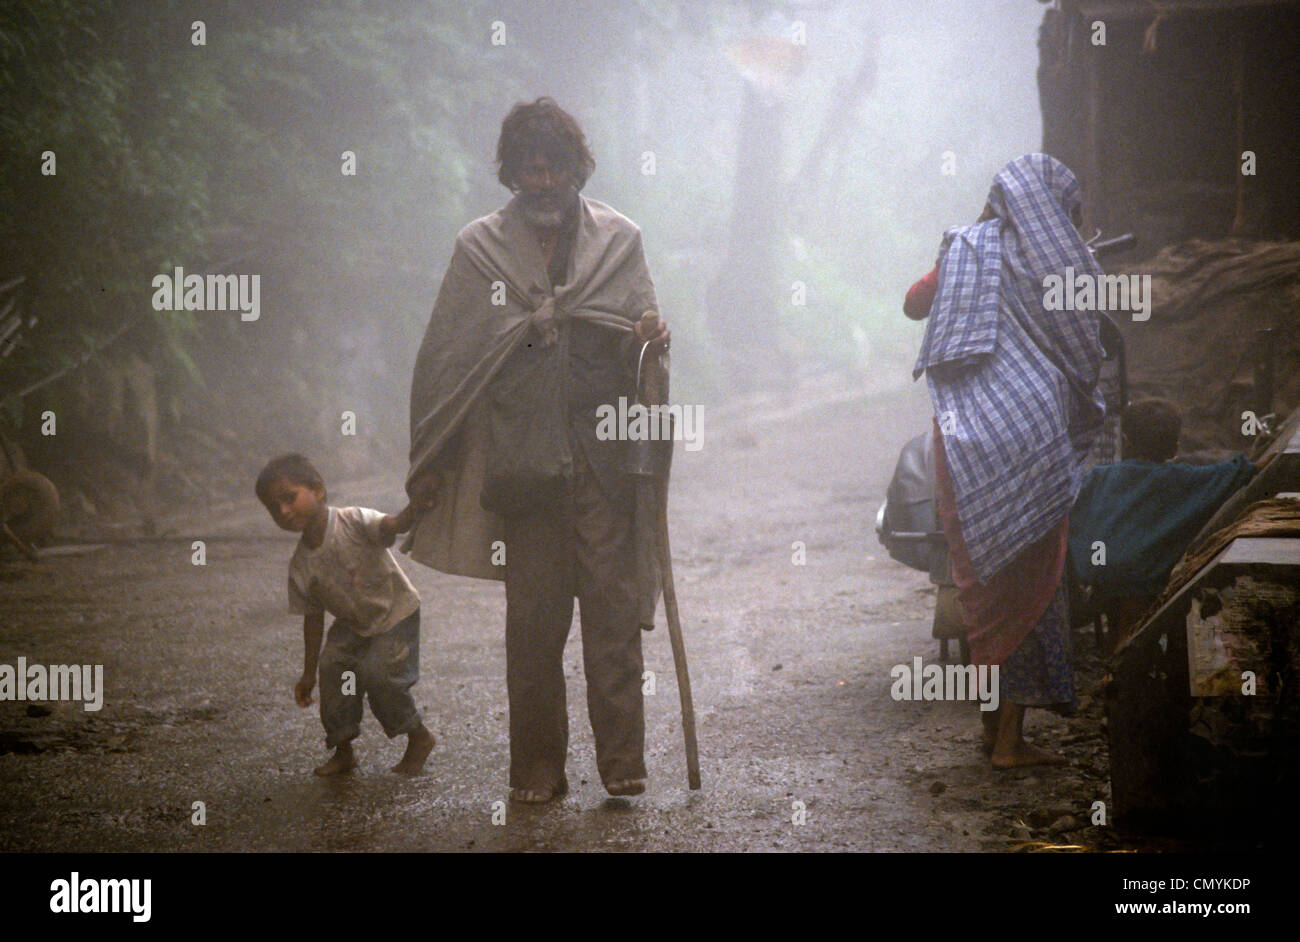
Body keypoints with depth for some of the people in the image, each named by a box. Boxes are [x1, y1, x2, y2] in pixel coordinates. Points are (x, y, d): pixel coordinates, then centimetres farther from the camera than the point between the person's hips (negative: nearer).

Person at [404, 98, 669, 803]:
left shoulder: (618, 241, 10)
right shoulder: (480, 249, 7)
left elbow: (641, 335, 12)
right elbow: (448, 361, 9)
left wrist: (652, 340, -14)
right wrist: (429, 468, 7)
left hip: (604, 459, 0)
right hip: (522, 461, 0)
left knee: (613, 607, -6)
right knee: (533, 619, 3)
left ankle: (622, 759, -2)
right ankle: (537, 767, 10)